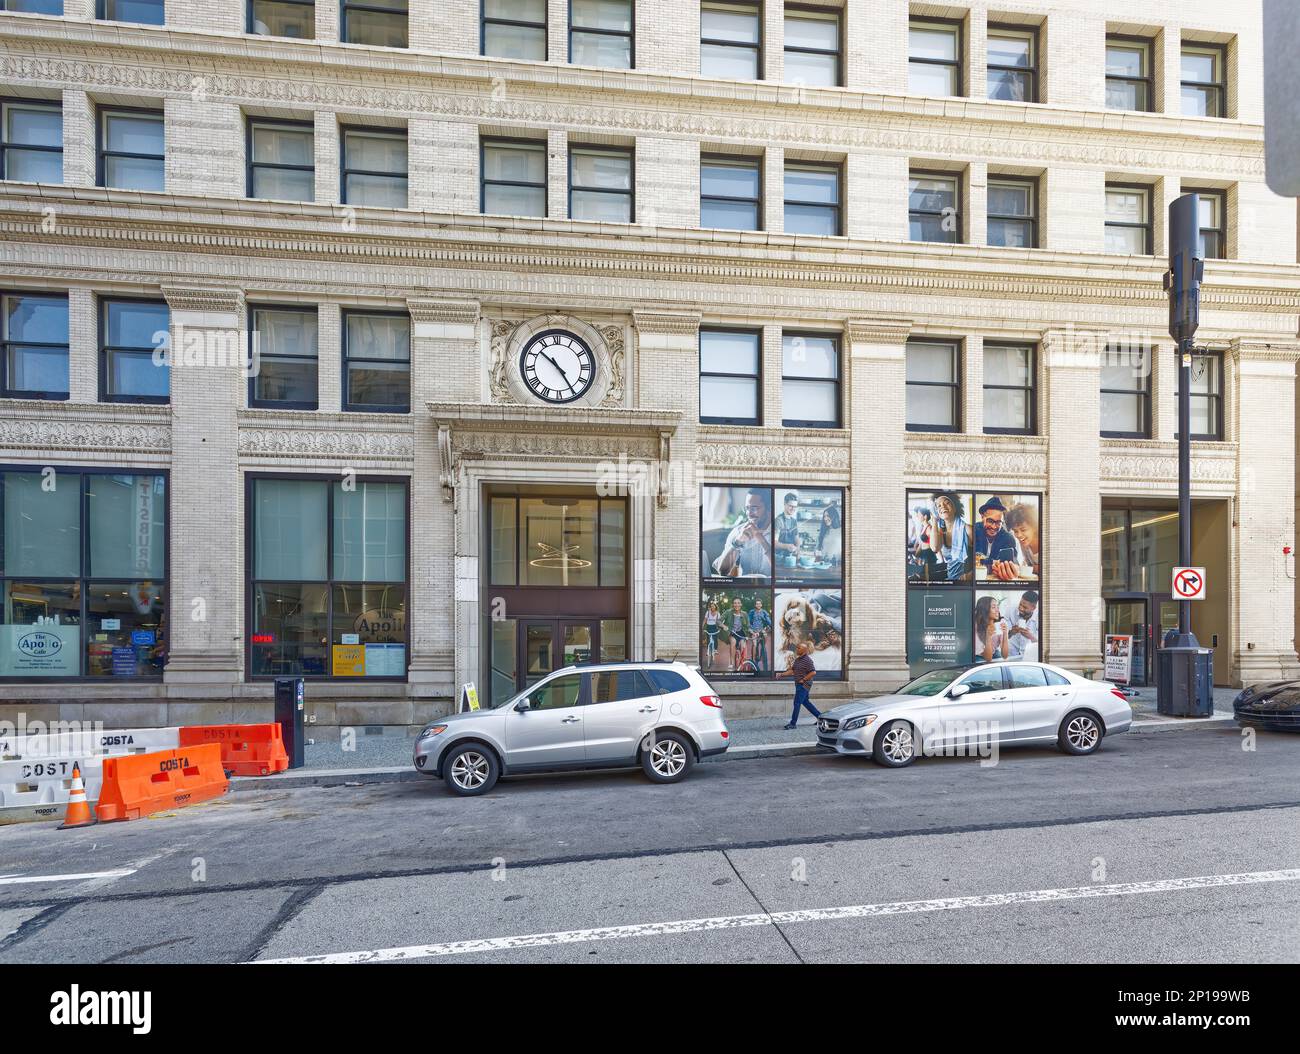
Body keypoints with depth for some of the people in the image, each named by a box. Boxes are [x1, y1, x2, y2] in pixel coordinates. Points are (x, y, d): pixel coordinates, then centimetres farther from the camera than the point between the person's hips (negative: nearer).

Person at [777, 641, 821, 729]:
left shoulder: (807, 660, -15)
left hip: (804, 685, -9)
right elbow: (792, 670, 17)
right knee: (805, 702, 16)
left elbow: (813, 672, -21)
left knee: (797, 703, -8)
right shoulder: (797, 659, 13)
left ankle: (793, 723, -3)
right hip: (799, 684, 9)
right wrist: (782, 674, 7)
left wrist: (803, 680, -17)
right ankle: (820, 716, 28)